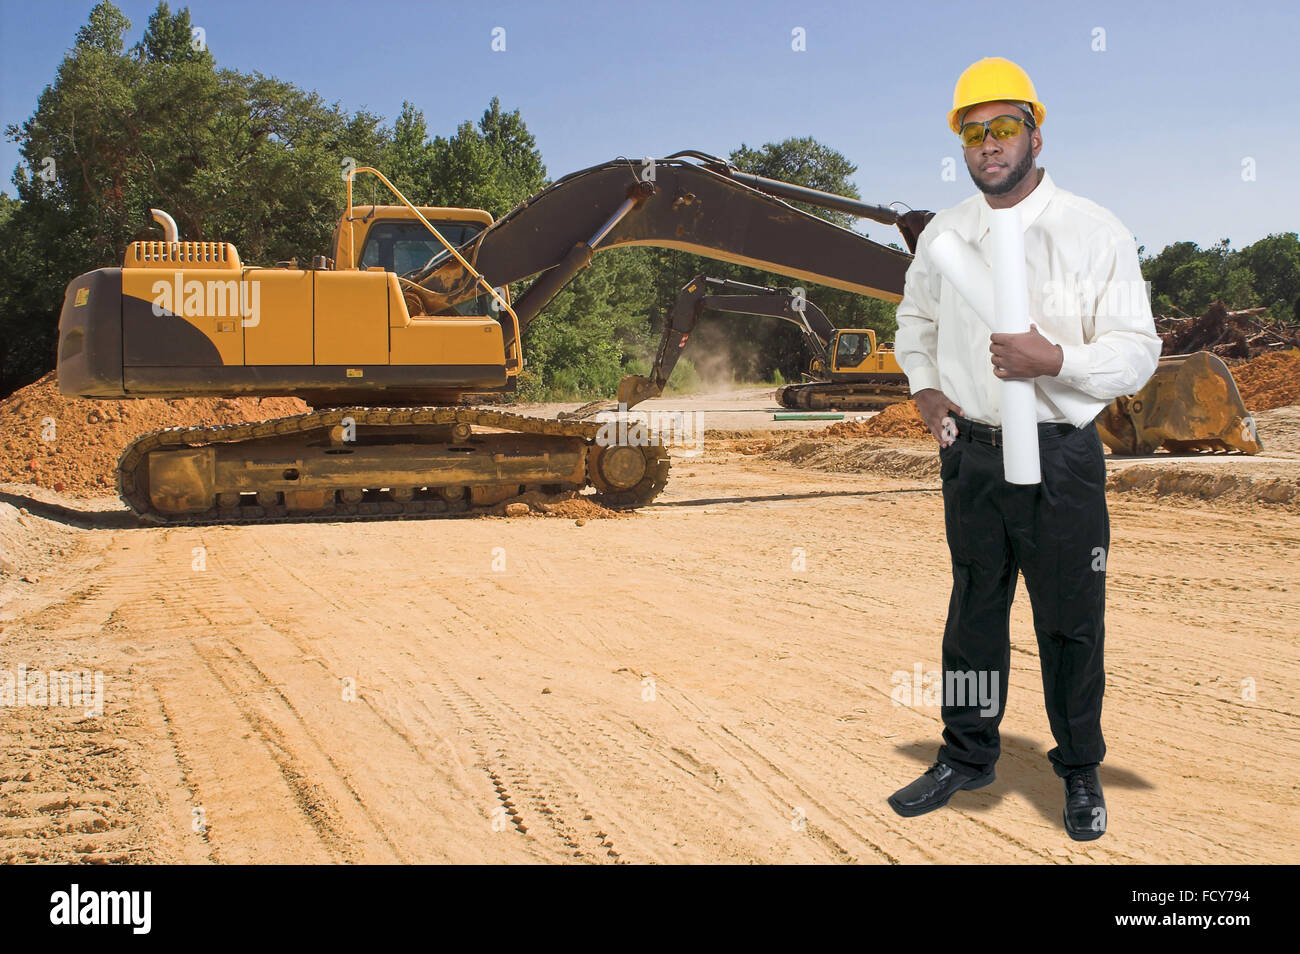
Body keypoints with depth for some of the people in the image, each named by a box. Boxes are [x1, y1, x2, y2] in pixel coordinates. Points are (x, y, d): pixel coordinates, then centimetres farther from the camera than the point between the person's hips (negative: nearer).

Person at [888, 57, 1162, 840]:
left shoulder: (1096, 232, -6)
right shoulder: (944, 233, 7)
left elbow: (1138, 352, -8)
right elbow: (916, 320, 24)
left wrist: (1057, 359, -25)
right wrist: (924, 385, 6)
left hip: (1061, 459, -4)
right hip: (970, 454, 4)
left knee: (1071, 622, 6)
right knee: (974, 613, 15)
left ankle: (1081, 773, 25)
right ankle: (968, 756, 30)